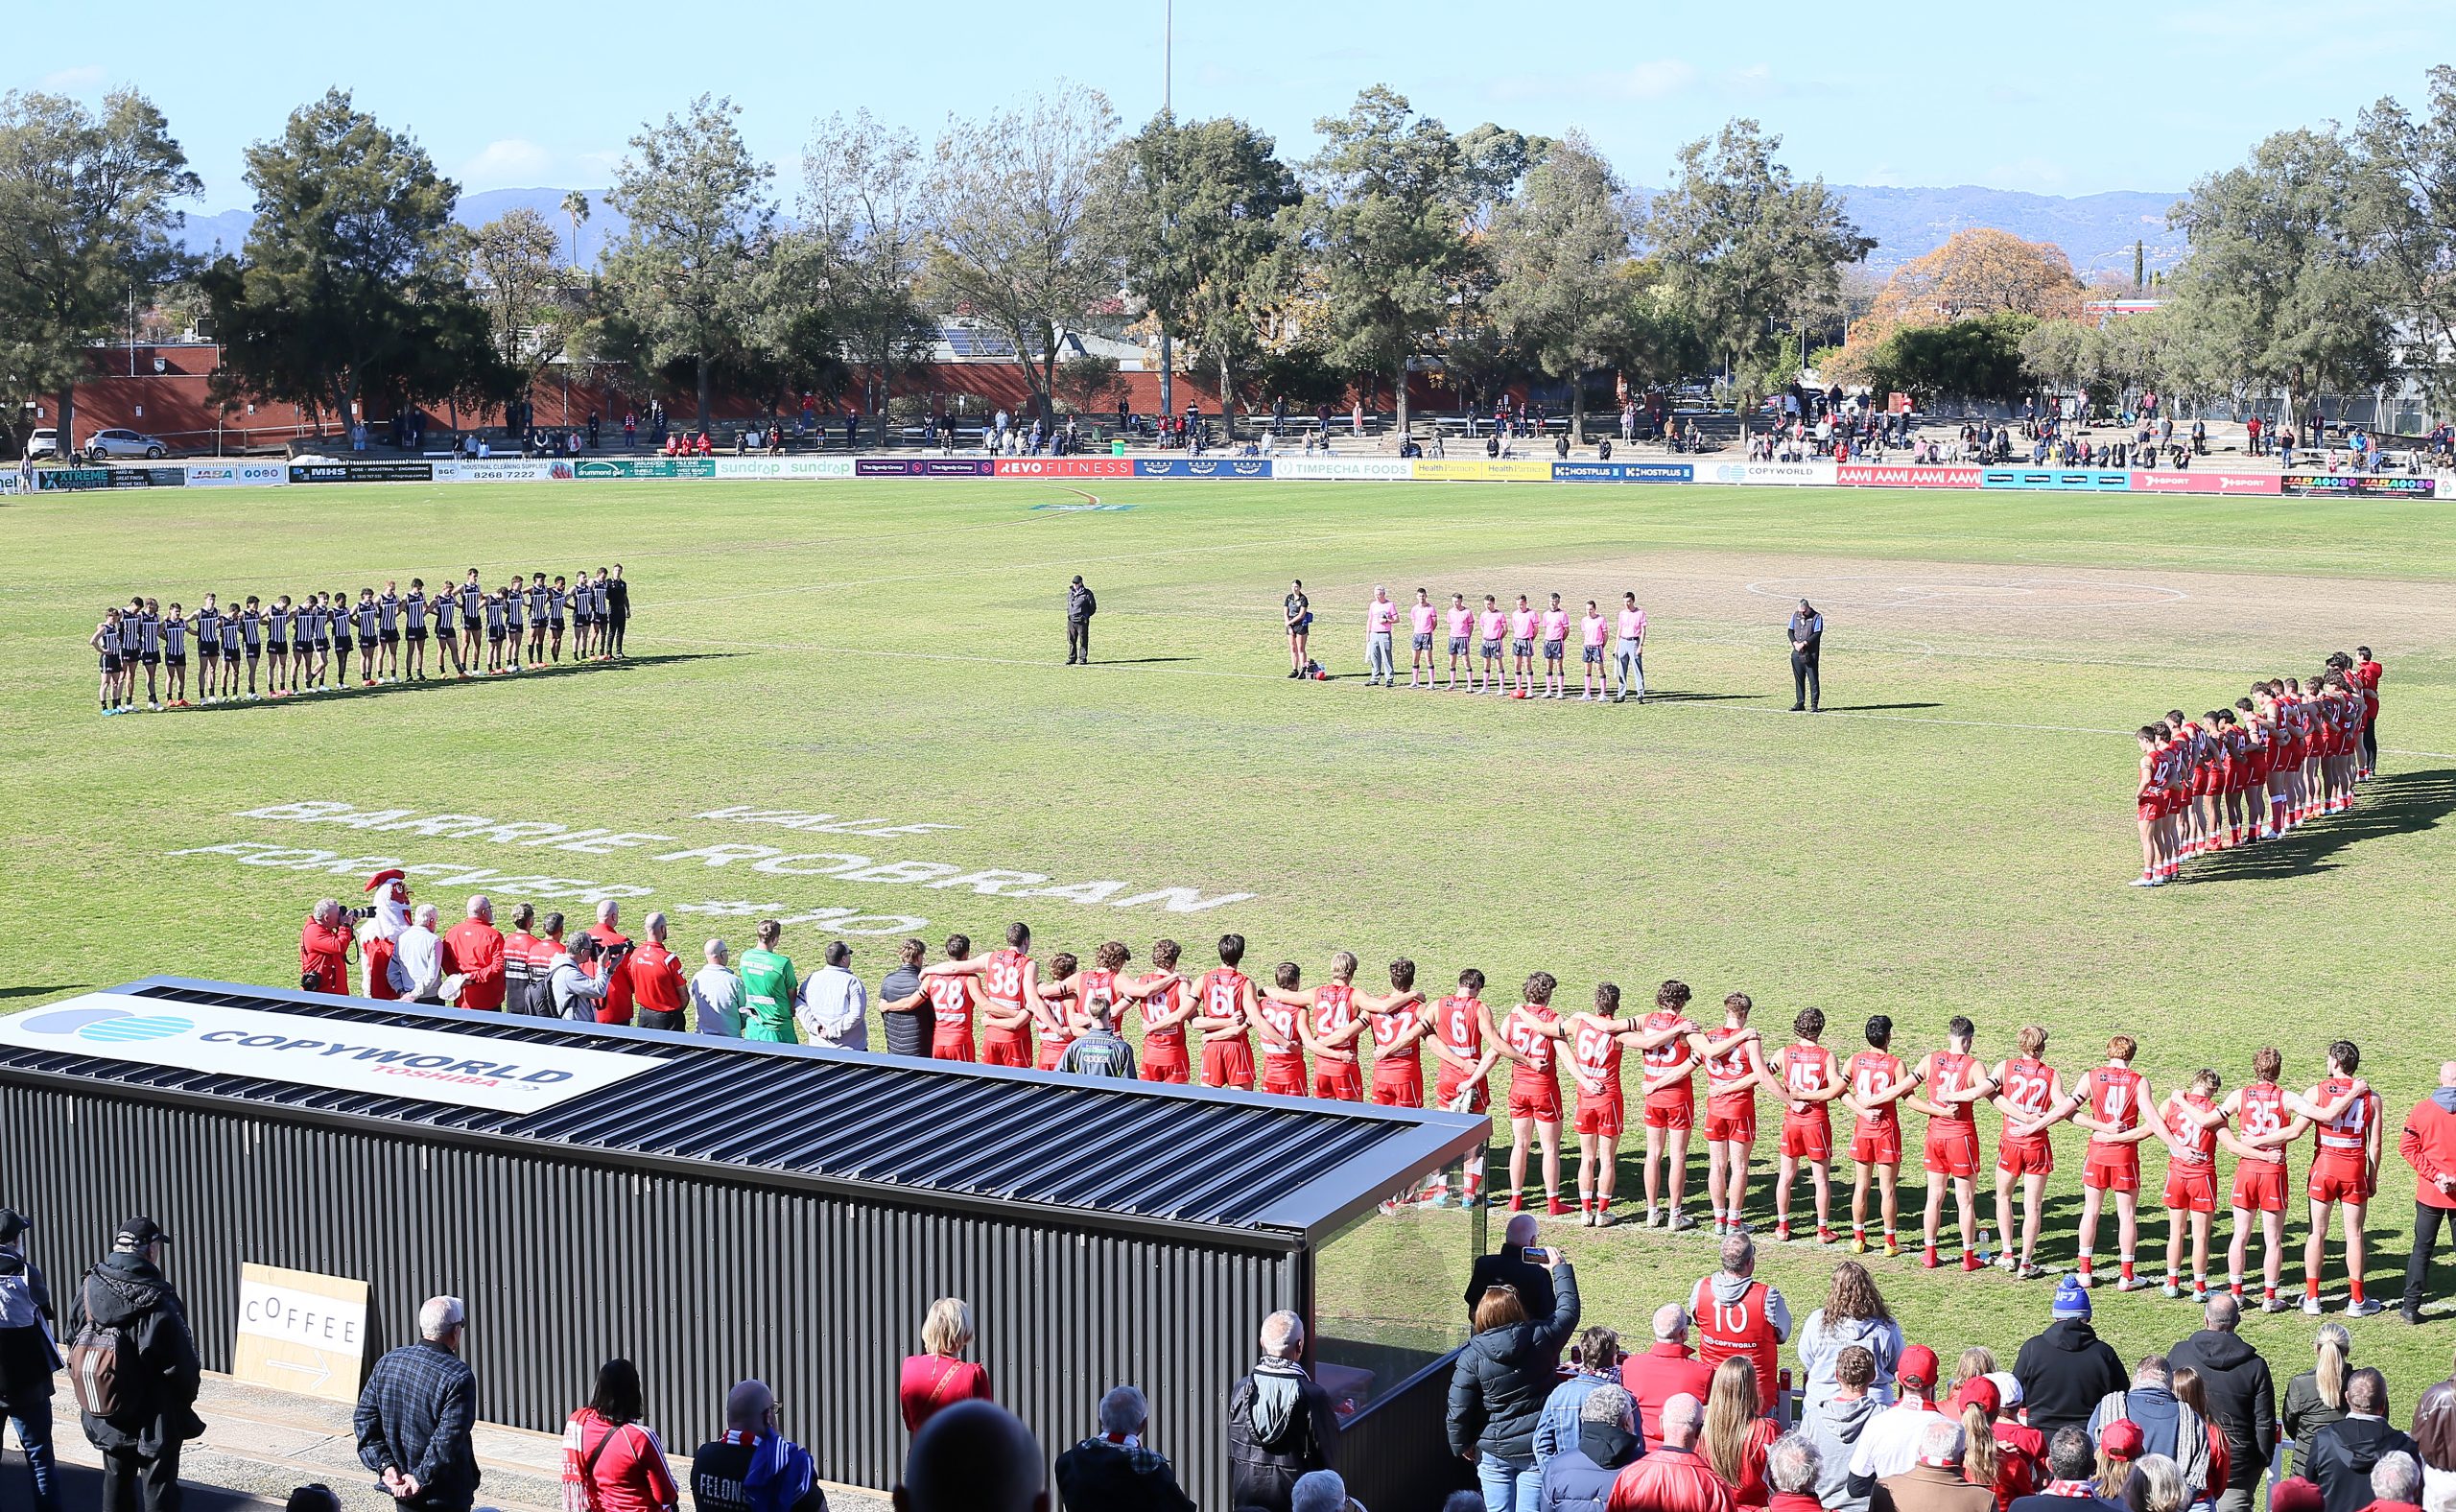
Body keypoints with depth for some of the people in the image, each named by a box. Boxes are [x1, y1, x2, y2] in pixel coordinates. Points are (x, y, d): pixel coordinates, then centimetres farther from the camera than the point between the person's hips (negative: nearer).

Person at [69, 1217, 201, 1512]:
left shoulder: (88, 1289, -7)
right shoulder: (158, 1302, -24)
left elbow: (74, 1344, 5)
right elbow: (181, 1362, -19)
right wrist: (187, 1396, 2)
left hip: (104, 1418, 5)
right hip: (154, 1420, -5)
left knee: (116, 1481, 21)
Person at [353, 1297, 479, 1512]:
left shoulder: (387, 1363, 1)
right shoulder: (459, 1376, -19)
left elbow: (364, 1419, 1)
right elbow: (448, 1439, -24)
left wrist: (385, 1465, -3)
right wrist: (421, 1479, -17)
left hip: (400, 1487, 6)